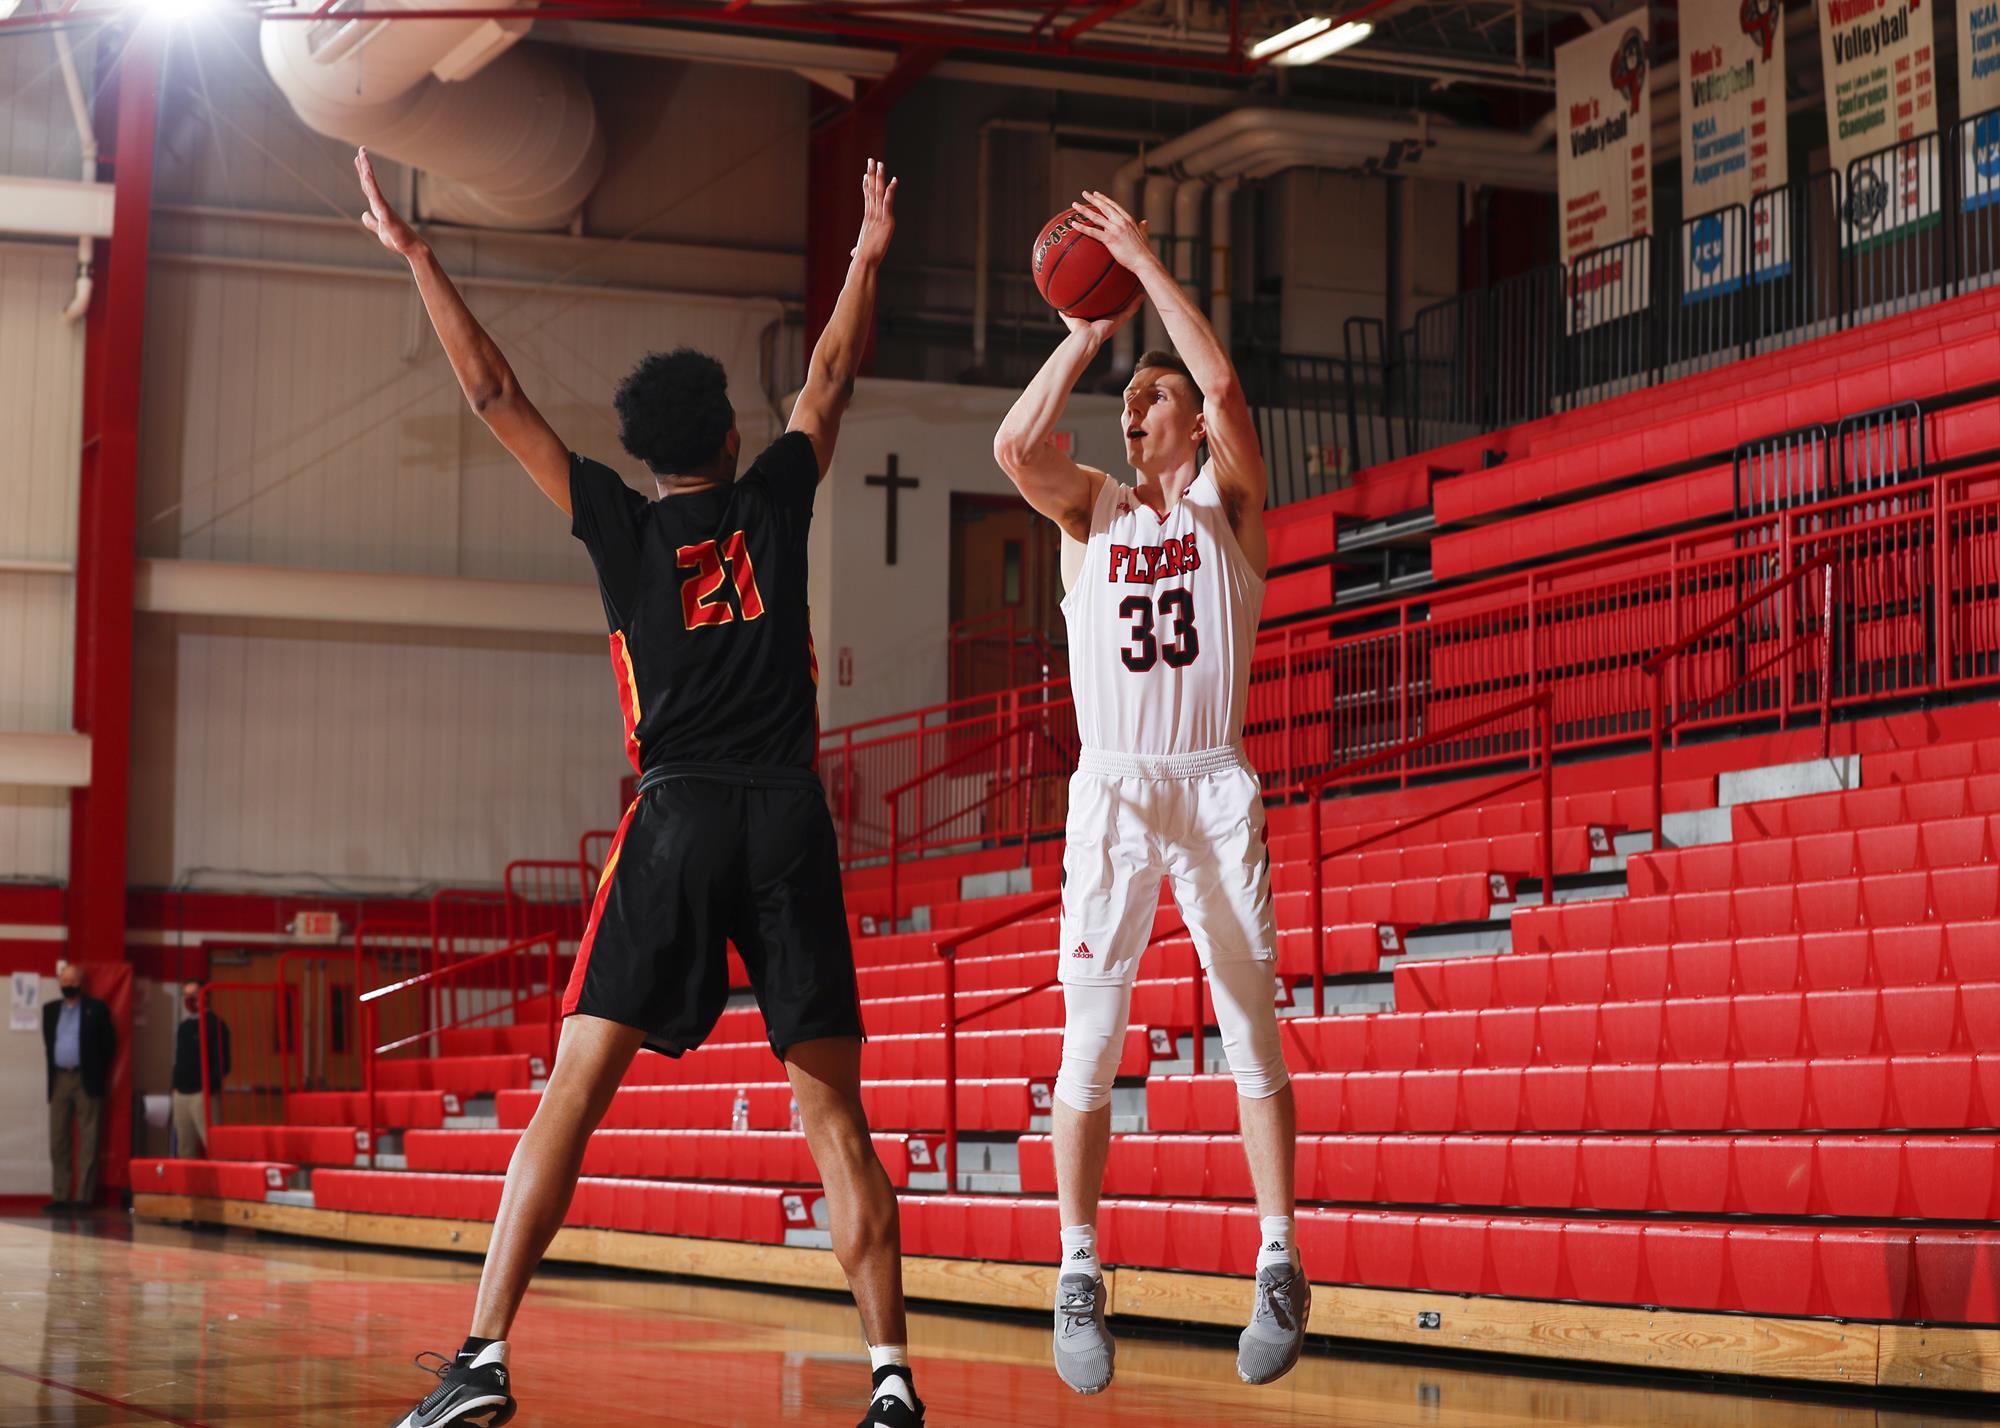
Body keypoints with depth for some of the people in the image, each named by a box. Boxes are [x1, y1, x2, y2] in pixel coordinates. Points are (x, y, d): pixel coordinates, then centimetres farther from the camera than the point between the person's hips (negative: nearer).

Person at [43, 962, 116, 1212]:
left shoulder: (97, 1009, 2)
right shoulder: (50, 1010, 14)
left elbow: (109, 1043, 2)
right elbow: (47, 1042, 21)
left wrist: (99, 1073, 0)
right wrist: (51, 1065, 12)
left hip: (86, 1081, -4)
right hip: (59, 1080, 4)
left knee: (88, 1142, -5)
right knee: (58, 1142, 4)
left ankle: (84, 1196, -6)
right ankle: (61, 1195, 7)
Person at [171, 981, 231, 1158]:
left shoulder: (215, 1025, -5)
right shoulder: (183, 1027, 18)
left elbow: (222, 1063, -11)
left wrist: (209, 1087, -18)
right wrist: (176, 1086, 12)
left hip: (202, 1094, -8)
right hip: (181, 1094, 8)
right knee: (185, 1149, 9)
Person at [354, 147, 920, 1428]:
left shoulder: (621, 525, 8)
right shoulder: (775, 503, 12)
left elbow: (495, 394, 10)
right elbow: (831, 380, 28)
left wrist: (415, 255, 15)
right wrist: (868, 256, 40)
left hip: (677, 819, -1)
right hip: (790, 818, 1)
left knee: (574, 1091, -4)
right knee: (833, 1110, 3)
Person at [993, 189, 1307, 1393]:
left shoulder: (1228, 500, 9)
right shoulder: (1092, 509, 14)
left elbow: (1226, 390, -11)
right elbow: (1016, 446, -7)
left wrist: (1145, 261, -7)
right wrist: (1089, 332, -2)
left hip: (1216, 785, -1)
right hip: (1112, 788, 1)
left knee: (1250, 1024, -2)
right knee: (1092, 1029, -7)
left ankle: (1280, 1264, 2)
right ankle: (1080, 1276, -4)